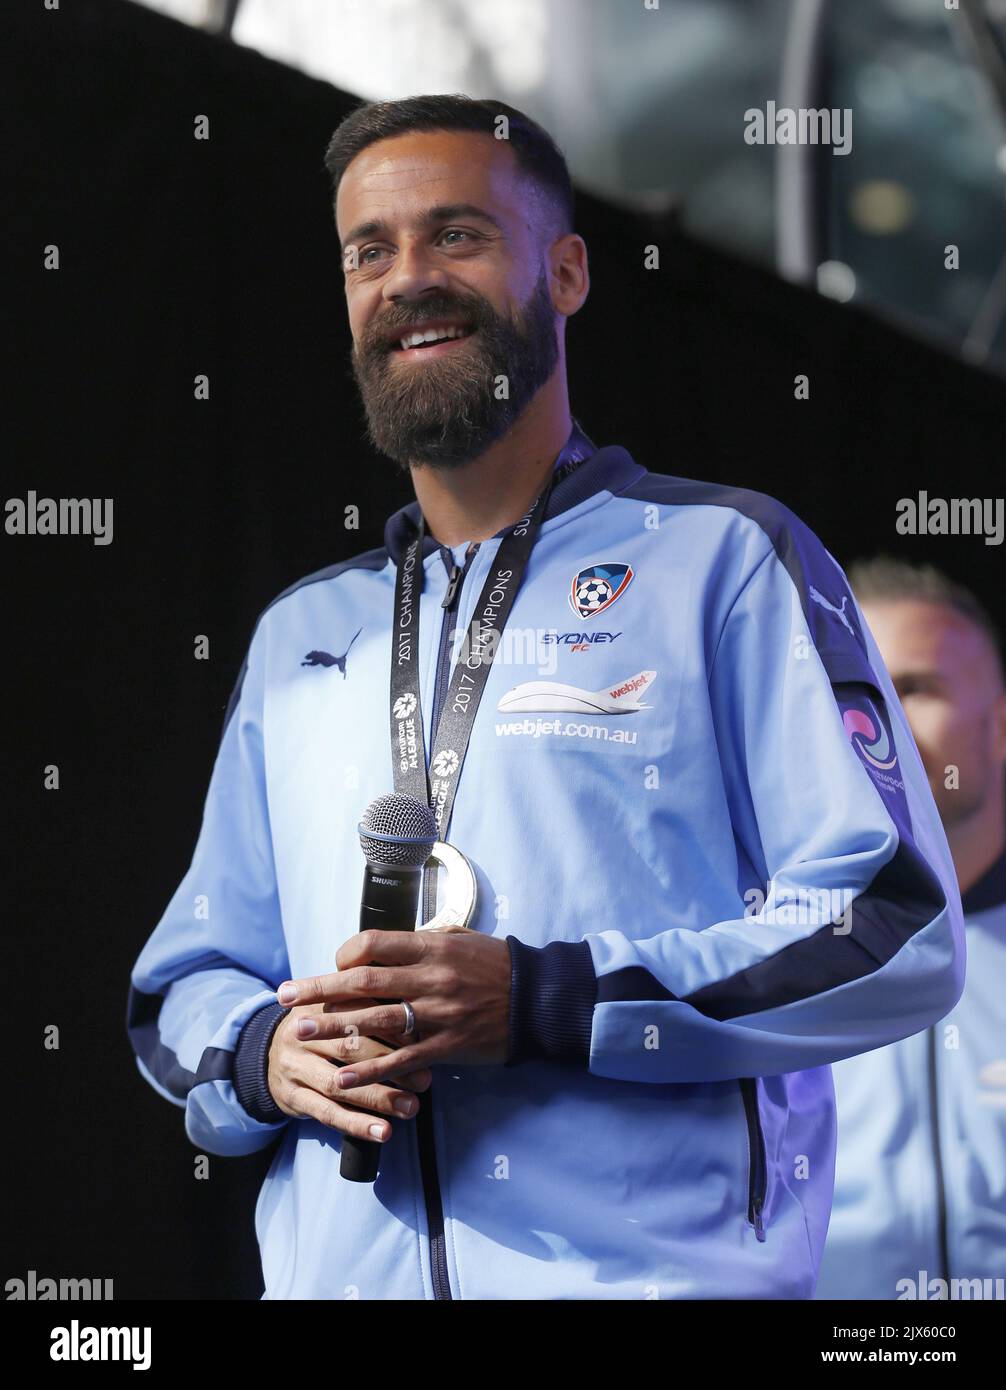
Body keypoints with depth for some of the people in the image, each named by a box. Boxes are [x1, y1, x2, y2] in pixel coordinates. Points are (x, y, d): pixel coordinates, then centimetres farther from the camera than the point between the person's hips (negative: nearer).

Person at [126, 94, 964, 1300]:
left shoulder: (723, 561, 2)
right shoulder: (300, 634, 18)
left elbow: (897, 932, -7)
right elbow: (181, 990, 19)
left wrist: (542, 1000, -17)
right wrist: (266, 1055, -5)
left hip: (658, 1264, -4)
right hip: (341, 1271, 4)